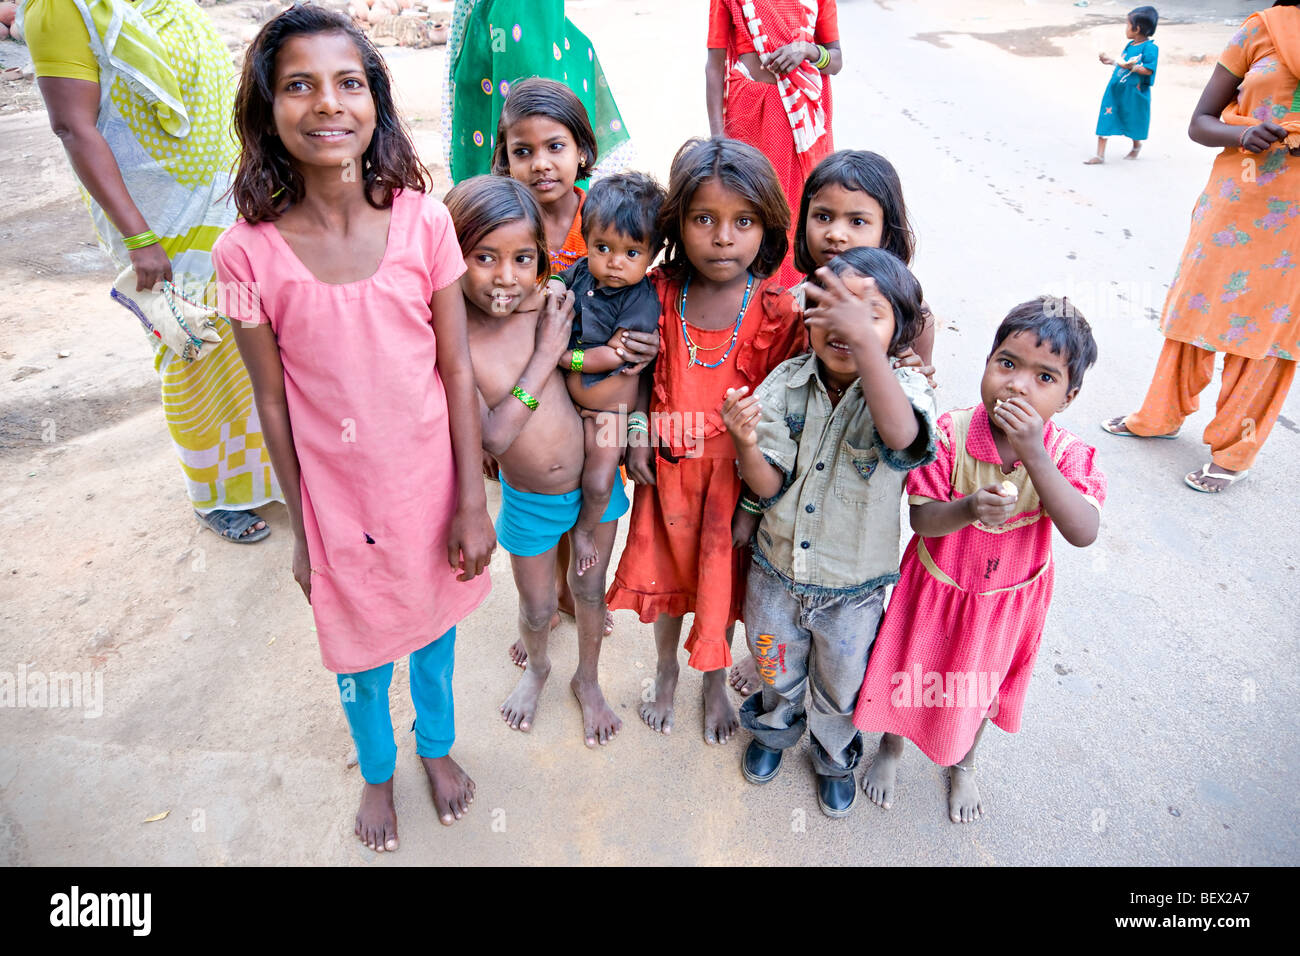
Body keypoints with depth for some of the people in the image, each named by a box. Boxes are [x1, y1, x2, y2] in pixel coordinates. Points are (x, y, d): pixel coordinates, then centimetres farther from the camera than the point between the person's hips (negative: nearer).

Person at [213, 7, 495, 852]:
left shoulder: (423, 221, -12)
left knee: (436, 628, 23)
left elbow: (458, 372, -8)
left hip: (431, 486, 1)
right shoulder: (249, 253, -14)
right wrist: (301, 527, 1)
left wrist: (472, 503, -6)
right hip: (339, 499, 0)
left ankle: (439, 744, 54)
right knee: (362, 652, 20)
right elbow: (274, 403, -6)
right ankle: (379, 769, 52)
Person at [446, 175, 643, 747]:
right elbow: (494, 437, -28)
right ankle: (536, 667, 54)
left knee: (590, 589, 21)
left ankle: (587, 681, 49)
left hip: (593, 480, 2)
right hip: (528, 500, -1)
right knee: (537, 610, 18)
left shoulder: (552, 304, -15)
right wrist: (547, 354, -27)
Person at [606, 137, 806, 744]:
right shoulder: (659, 293, -8)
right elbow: (643, 369, 4)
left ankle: (715, 682, 43)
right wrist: (637, 434, -4)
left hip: (734, 471, -2)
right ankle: (666, 670, 47)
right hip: (668, 465, 2)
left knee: (723, 577, 15)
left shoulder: (778, 313, -16)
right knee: (667, 570, 19)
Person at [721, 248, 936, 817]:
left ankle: (835, 758, 56)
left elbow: (902, 438, -49)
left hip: (853, 590, -2)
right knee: (776, 671, 28)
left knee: (841, 690, 25)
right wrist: (748, 444, -37)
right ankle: (774, 729, 61)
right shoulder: (785, 383, -14)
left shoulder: (904, 388, -22)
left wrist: (865, 341, -63)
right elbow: (769, 487, -14)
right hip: (777, 572, 2)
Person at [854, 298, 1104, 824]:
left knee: (980, 685, 26)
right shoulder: (950, 434, -24)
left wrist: (1034, 455, -41)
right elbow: (921, 519, -21)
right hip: (937, 586, -1)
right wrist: (968, 509, -43)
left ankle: (962, 764, 57)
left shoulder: (1068, 455, -19)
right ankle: (891, 747, 53)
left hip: (1008, 599, 2)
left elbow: (1084, 533, -33)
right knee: (910, 669, 20)